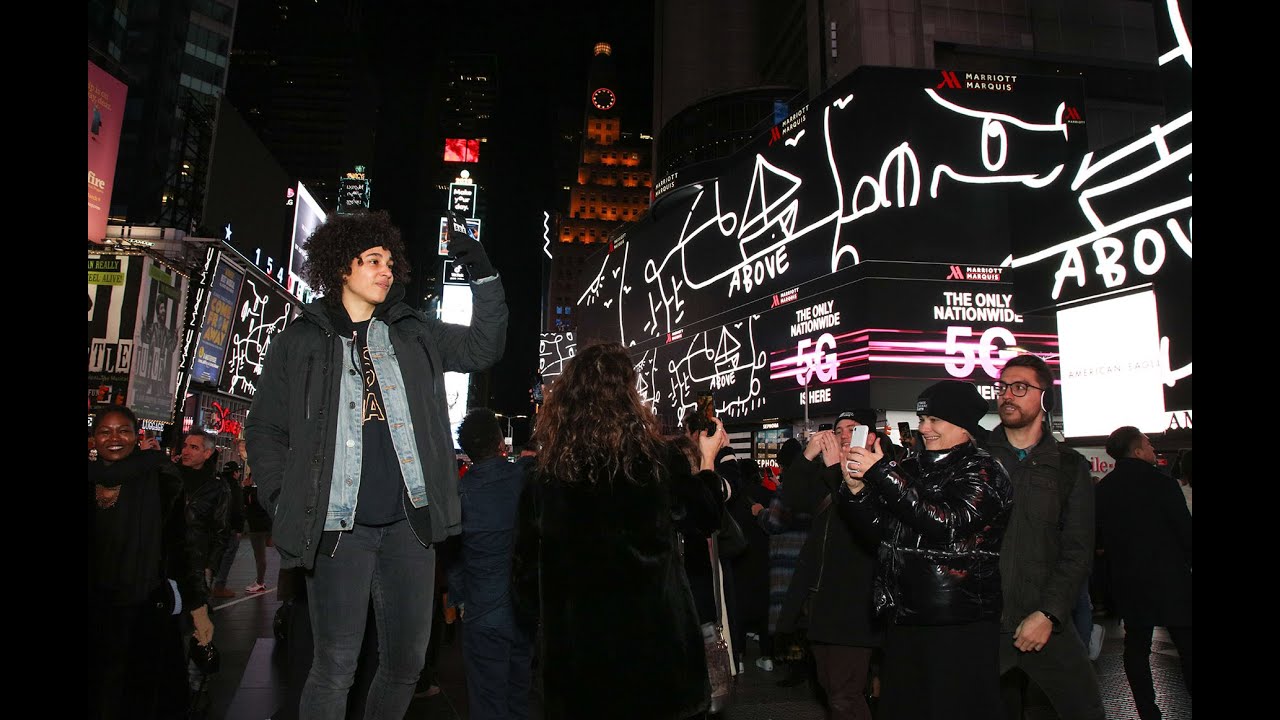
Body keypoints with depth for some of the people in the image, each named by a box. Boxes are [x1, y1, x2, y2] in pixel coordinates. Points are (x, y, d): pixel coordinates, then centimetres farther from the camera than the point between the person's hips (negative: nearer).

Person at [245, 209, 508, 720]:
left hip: (409, 521, 3)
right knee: (335, 667, 3)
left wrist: (483, 276, -6)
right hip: (339, 525, -3)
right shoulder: (300, 341, 4)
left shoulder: (413, 334, 11)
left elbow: (482, 347, 4)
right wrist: (283, 503, -3)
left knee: (406, 663, 11)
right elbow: (264, 429, 6)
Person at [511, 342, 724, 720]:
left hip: (575, 630, 2)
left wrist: (536, 617, 17)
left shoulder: (547, 467, -7)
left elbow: (529, 554, 1)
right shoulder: (656, 455, -12)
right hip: (654, 624, -1)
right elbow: (704, 519, 3)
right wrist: (707, 460, 18)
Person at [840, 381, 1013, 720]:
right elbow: (881, 527, 8)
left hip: (960, 628, -6)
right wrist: (856, 487, -10)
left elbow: (946, 523, -22)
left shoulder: (982, 471, -7)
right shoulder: (912, 468, 9)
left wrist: (881, 473, -23)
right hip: (904, 620, 6)